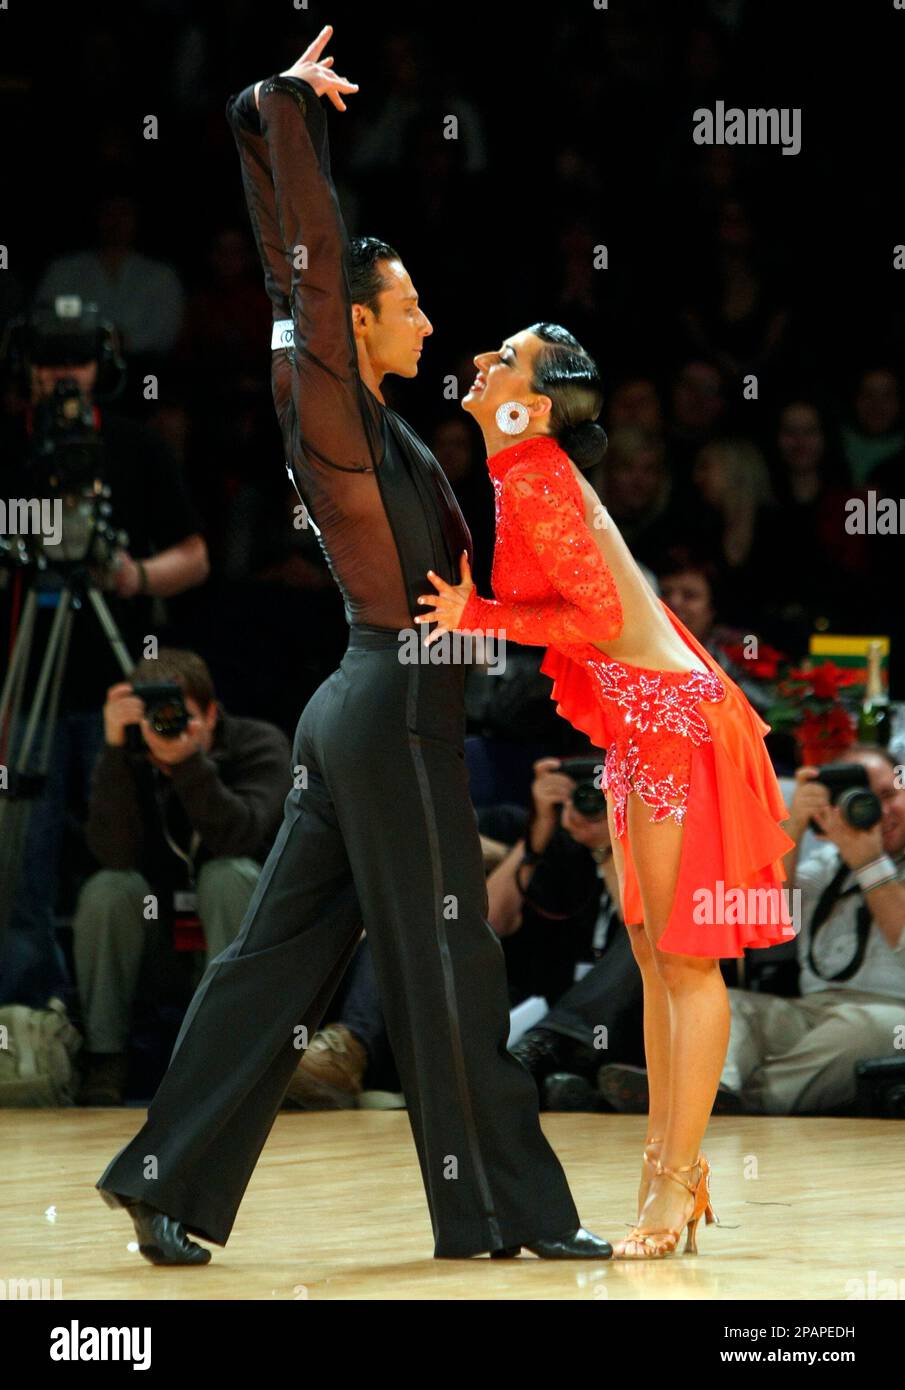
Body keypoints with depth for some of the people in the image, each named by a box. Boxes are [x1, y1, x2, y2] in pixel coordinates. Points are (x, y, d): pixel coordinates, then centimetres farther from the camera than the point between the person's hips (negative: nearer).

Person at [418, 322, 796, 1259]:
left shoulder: (533, 481, -18)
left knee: (684, 958, -6)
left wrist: (477, 617, -19)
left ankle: (676, 1182, -3)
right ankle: (670, 1166, 17)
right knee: (655, 959, 12)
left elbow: (599, 618, -22)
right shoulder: (529, 476, 10)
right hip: (644, 733, 10)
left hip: (677, 726, -10)